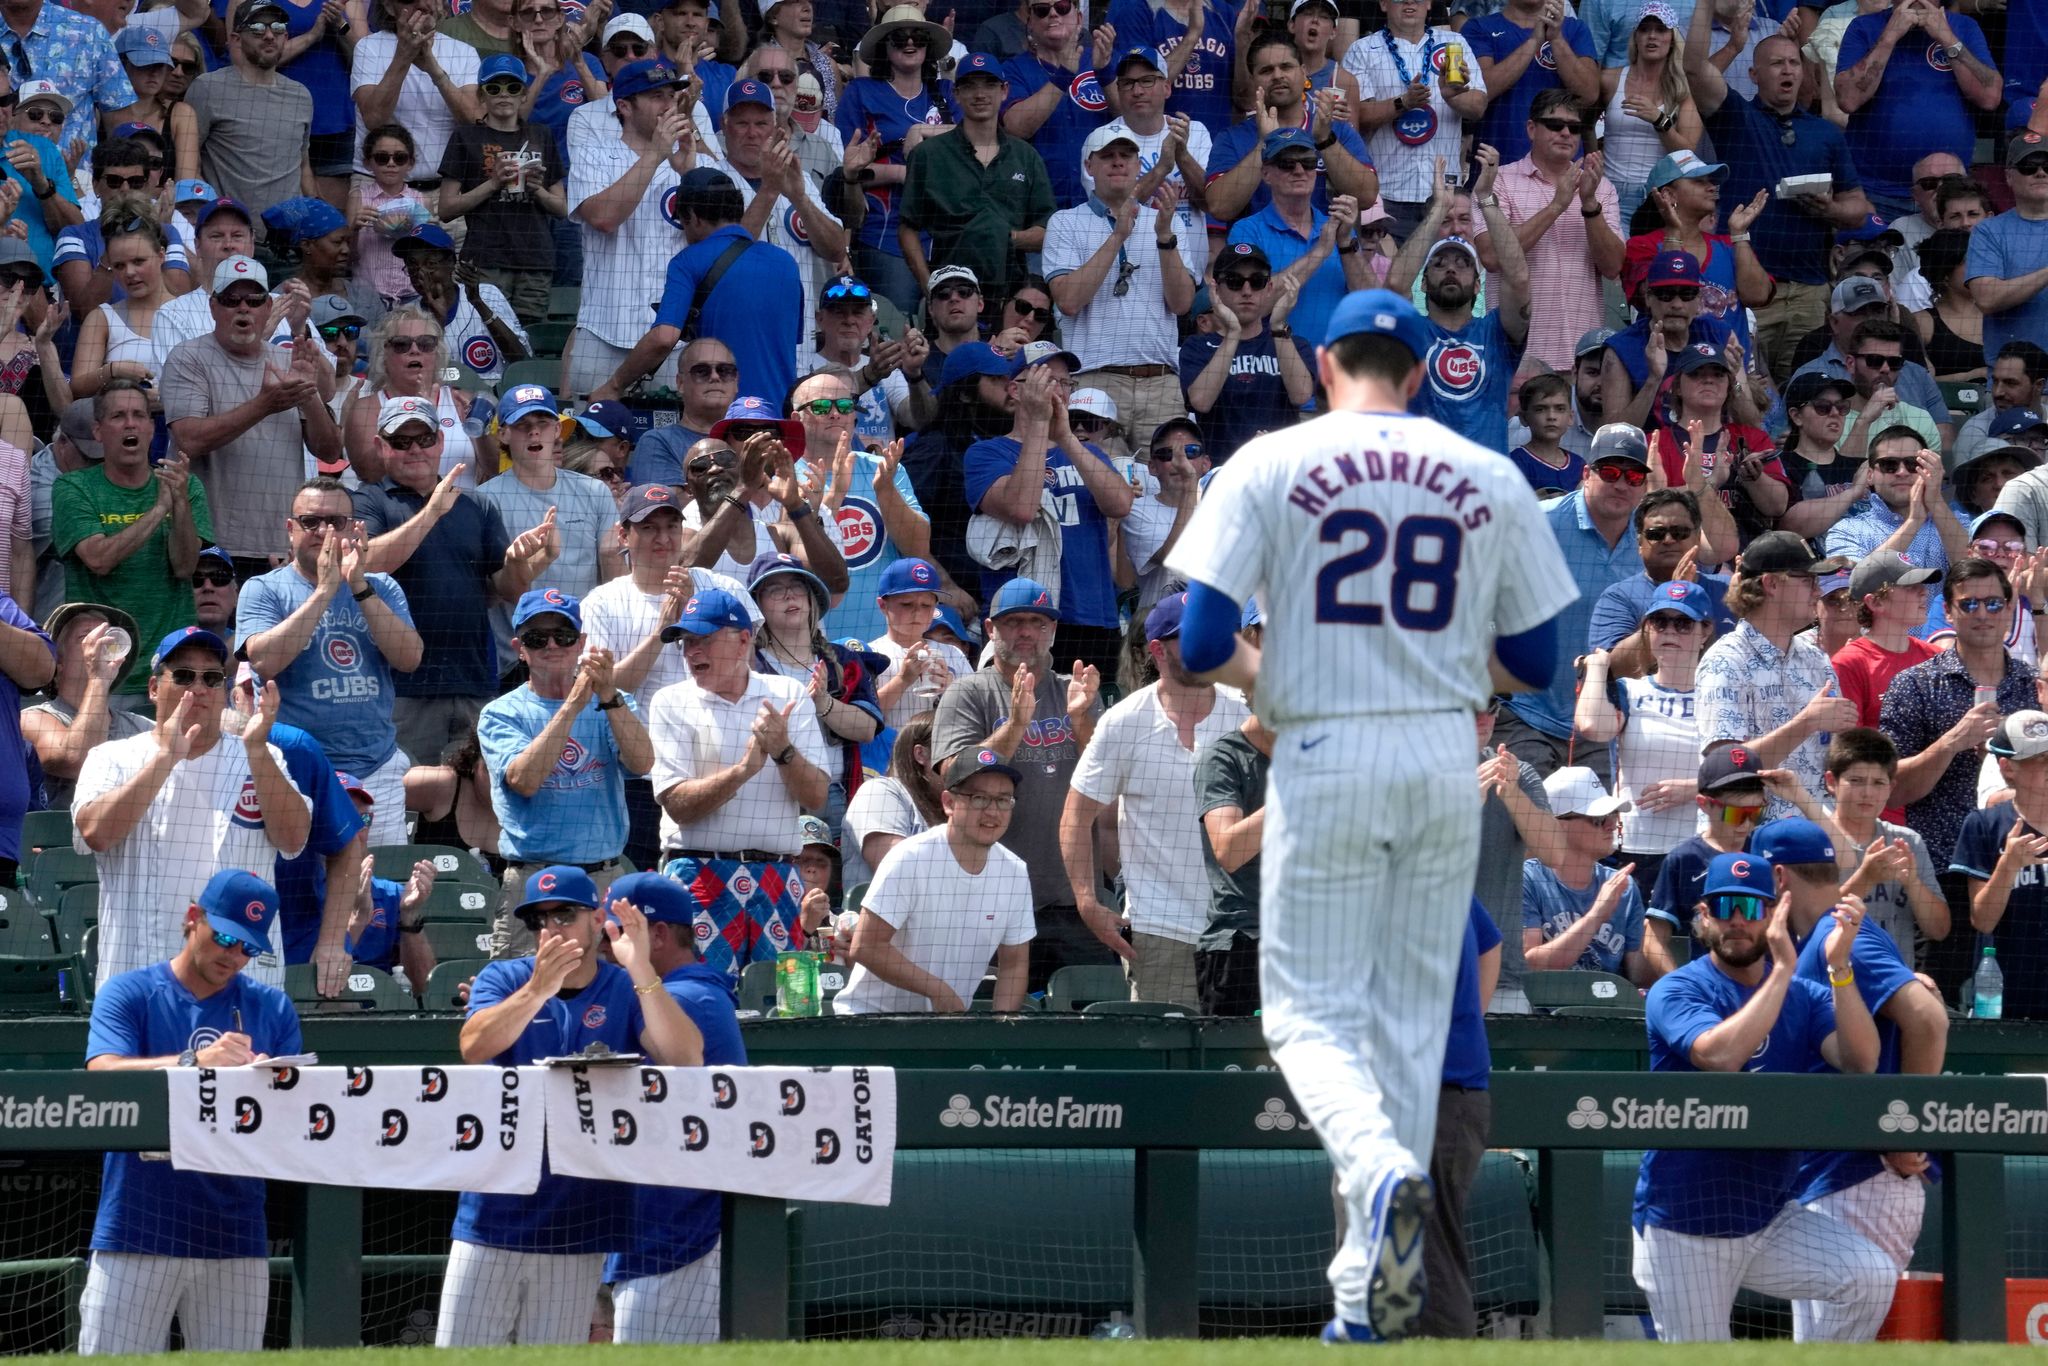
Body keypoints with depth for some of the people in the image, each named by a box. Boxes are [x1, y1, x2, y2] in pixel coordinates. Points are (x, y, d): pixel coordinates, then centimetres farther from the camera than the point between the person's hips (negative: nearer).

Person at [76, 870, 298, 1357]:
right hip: (139, 1227, -3)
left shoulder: (272, 1008, 13)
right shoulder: (128, 993, 4)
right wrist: (194, 1062, -30)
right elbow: (103, 1075, -14)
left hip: (235, 1238, 3)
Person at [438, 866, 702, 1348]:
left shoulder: (629, 992, 1)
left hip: (578, 1223, -1)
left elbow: (686, 1058, -16)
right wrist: (537, 990, -32)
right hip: (493, 1214, 1)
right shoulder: (503, 979, 4)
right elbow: (474, 1047, -16)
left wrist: (640, 970, -29)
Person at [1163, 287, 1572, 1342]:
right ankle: (1370, 1296, 10)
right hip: (1445, 761, 3)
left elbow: (1200, 647, -8)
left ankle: (1383, 1169, -29)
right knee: (1413, 1015, 10)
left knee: (1311, 1010, 3)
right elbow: (1534, 664, 7)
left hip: (1323, 757, -3)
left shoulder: (1271, 466, -2)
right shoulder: (1491, 479, 5)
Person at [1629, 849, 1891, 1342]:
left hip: (1771, 1219, 3)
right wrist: (1783, 969, -25)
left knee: (1871, 1276, -20)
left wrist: (1838, 967, -24)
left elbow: (1860, 1060, -13)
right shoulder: (1676, 991, -7)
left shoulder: (1805, 997, 6)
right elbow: (1720, 1055, -28)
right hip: (1686, 1229, -3)